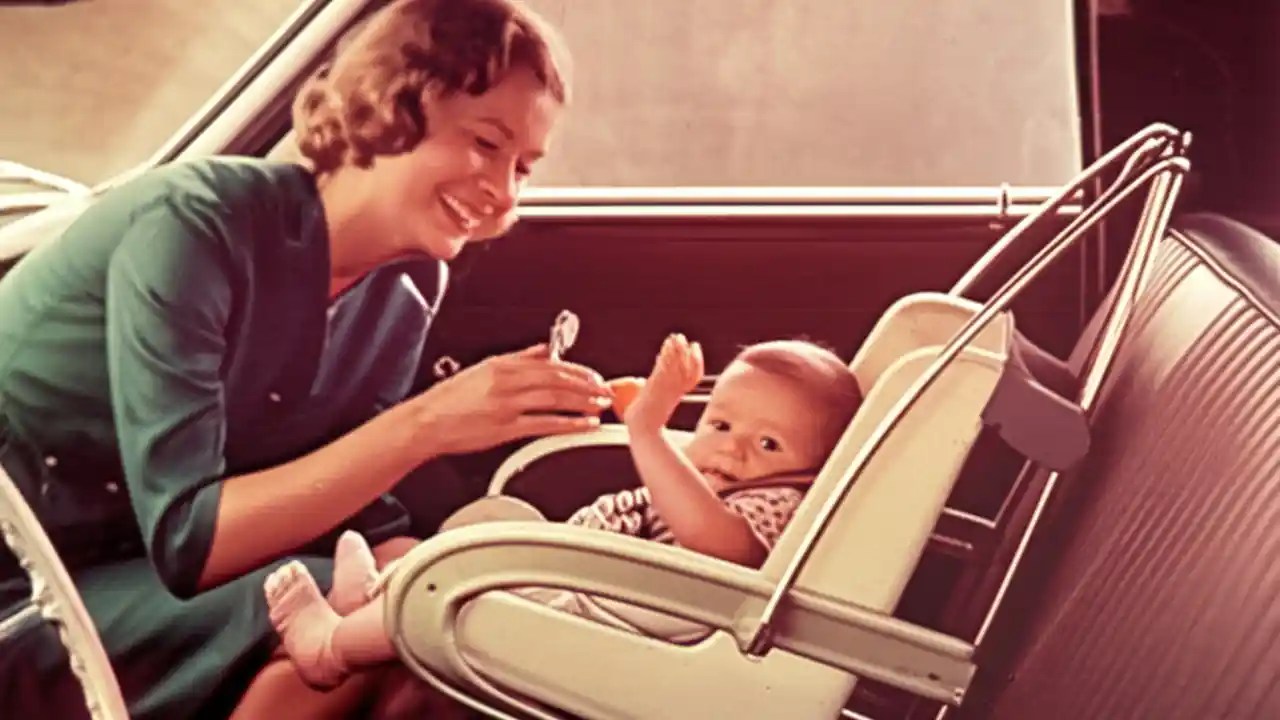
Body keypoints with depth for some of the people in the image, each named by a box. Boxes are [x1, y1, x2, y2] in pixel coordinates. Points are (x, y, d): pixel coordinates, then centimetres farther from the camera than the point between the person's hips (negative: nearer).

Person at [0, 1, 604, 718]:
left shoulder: (404, 287, -2)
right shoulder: (195, 223, -23)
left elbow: (353, 518, -3)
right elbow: (187, 541, -27)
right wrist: (424, 425, -32)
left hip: (141, 576, 7)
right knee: (341, 612, -27)